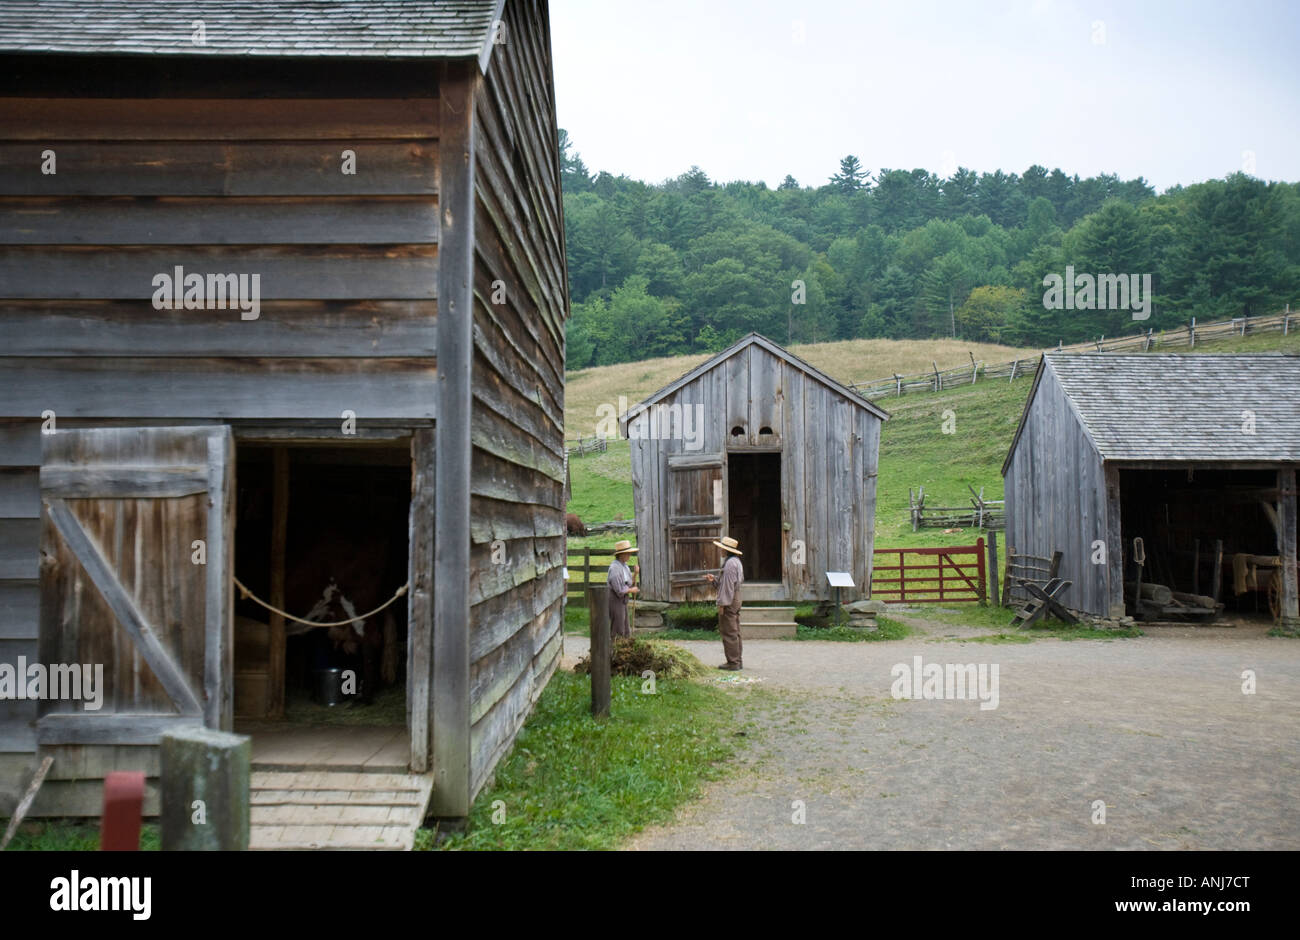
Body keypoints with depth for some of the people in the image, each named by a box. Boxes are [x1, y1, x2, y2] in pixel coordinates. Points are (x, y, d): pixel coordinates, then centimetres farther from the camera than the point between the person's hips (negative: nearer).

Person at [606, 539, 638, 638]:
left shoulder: (624, 565, 8)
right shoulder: (615, 568, -21)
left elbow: (631, 584, 11)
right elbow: (619, 590, -24)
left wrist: (635, 573, -5)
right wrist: (632, 590, -8)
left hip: (622, 600, 9)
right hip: (615, 600, -9)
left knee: (625, 632, 13)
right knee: (617, 632, -4)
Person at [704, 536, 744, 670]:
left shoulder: (730, 563, -17)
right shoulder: (737, 561, 16)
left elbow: (728, 585, -21)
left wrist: (722, 604, -19)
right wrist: (714, 580, 12)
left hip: (729, 601, -11)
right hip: (736, 599, 11)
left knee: (729, 632, -6)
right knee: (735, 632, 13)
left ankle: (733, 663, -4)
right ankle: (737, 661, 17)